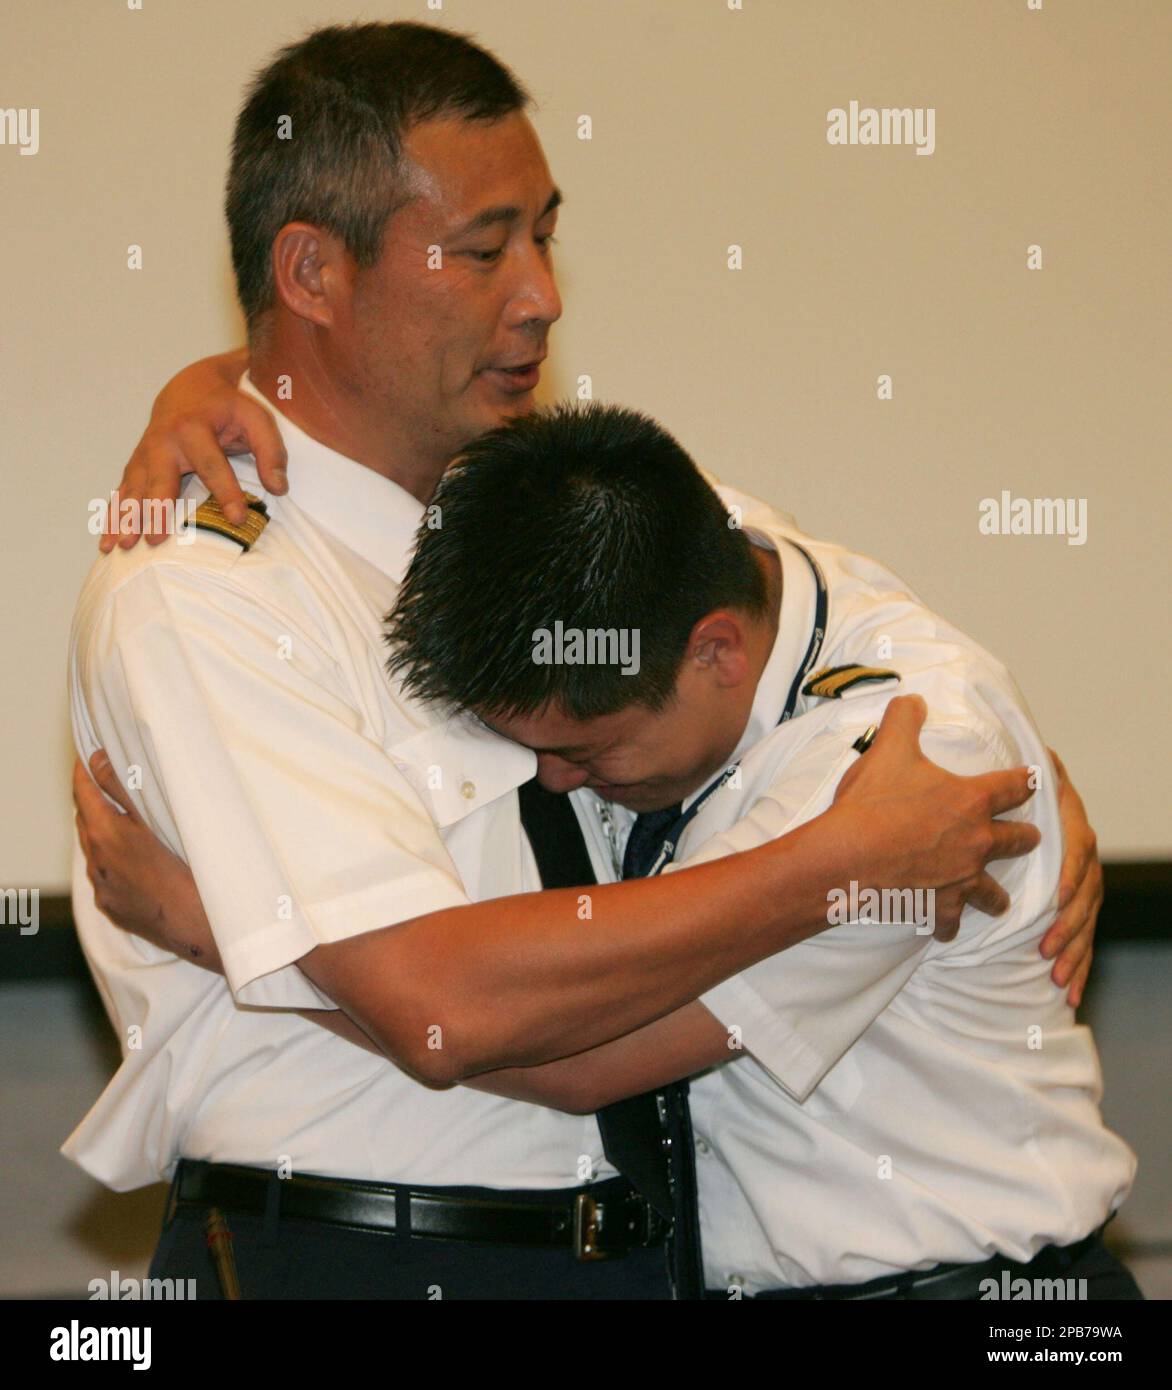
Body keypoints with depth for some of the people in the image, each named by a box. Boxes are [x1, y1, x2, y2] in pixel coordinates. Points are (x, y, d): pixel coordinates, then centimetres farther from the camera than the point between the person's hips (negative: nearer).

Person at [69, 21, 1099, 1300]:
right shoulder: (190, 592, -14)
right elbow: (441, 1003, -23)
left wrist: (1031, 781, 8)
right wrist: (844, 860, -17)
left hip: (628, 1234, 7)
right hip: (343, 1253, -7)